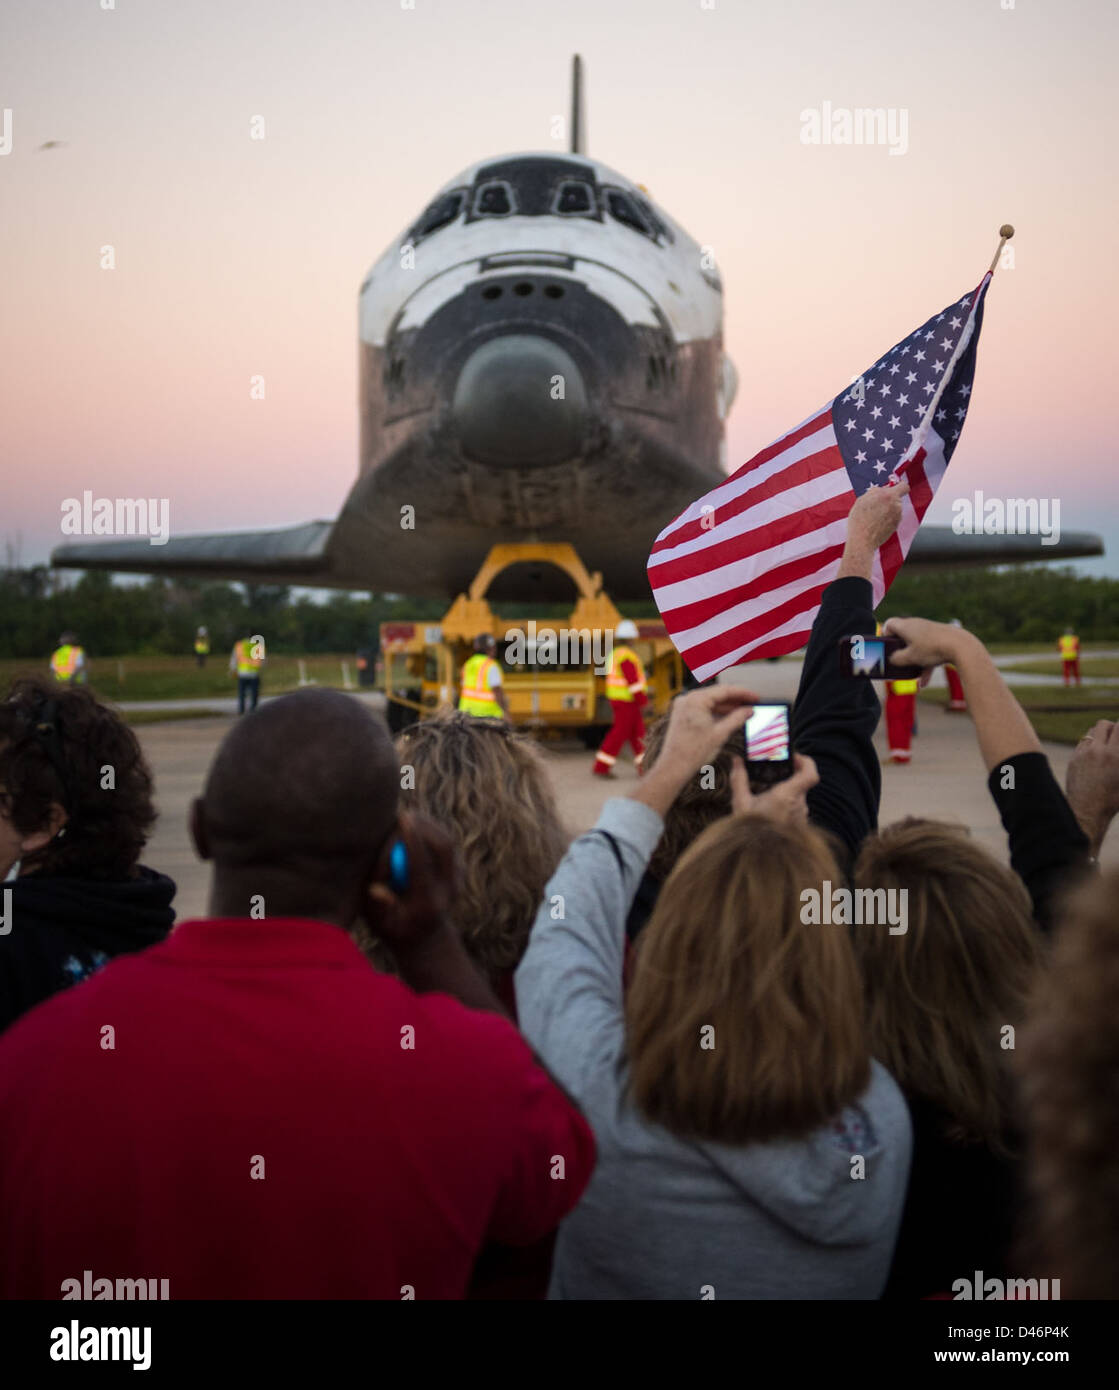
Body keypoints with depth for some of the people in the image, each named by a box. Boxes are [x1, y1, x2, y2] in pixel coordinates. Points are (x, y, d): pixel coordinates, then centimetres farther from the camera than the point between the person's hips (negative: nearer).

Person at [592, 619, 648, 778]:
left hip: (617, 699, 10)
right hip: (626, 701, -10)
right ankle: (601, 767, -4)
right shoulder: (626, 655, -18)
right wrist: (643, 700, -19)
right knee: (619, 733, -6)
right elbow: (633, 680, -22)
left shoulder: (615, 653, 13)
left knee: (637, 731, 12)